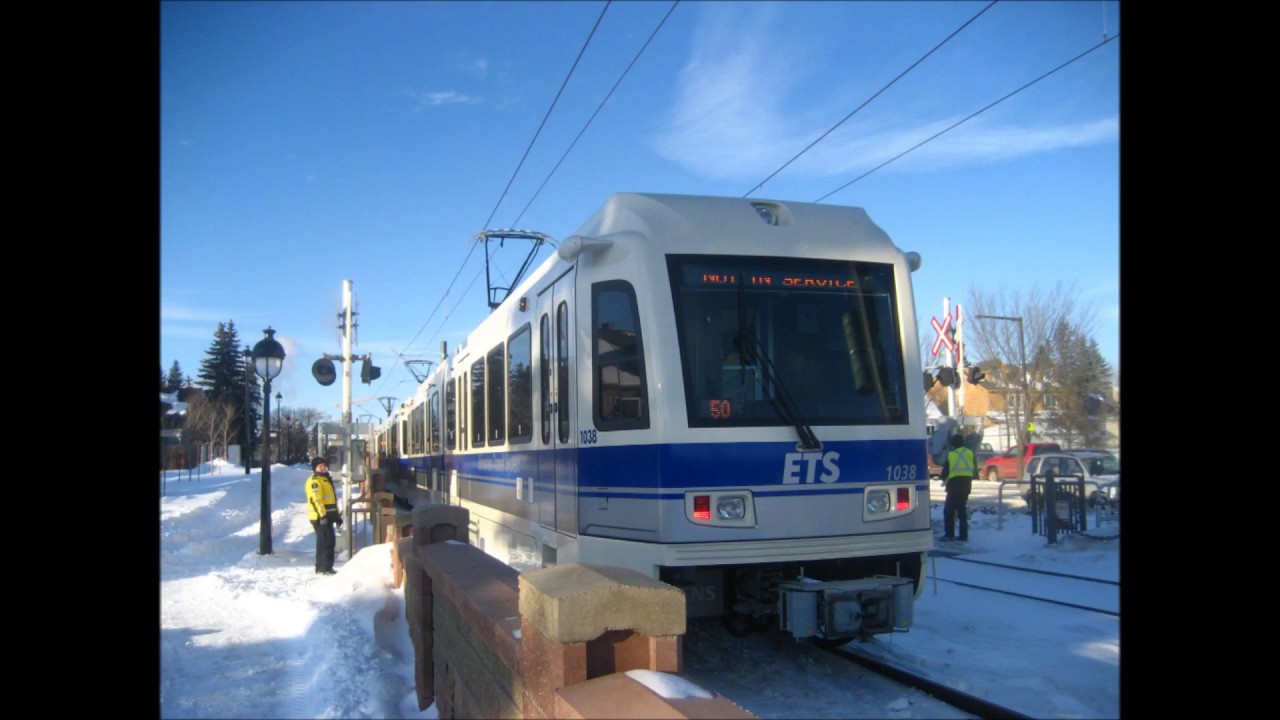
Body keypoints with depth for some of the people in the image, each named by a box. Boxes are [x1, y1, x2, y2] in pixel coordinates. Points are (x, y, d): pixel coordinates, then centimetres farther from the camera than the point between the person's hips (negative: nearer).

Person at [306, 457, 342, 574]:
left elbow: (332, 499, 26)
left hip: (327, 516, 10)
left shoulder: (327, 479, 21)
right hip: (320, 516, -10)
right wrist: (322, 515, -27)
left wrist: (337, 515, 24)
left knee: (327, 541, 13)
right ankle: (325, 568, -10)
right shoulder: (314, 481, -11)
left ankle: (321, 567, 20)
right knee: (327, 541, -12)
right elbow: (315, 499, -20)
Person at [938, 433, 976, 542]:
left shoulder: (950, 455, -8)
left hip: (954, 483, -4)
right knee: (962, 510, 11)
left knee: (949, 510, 3)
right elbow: (974, 467, 13)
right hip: (966, 483, 4)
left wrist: (944, 479, 17)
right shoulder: (970, 453, 2)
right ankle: (963, 535, 10)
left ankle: (949, 534, -2)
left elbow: (945, 471, -3)